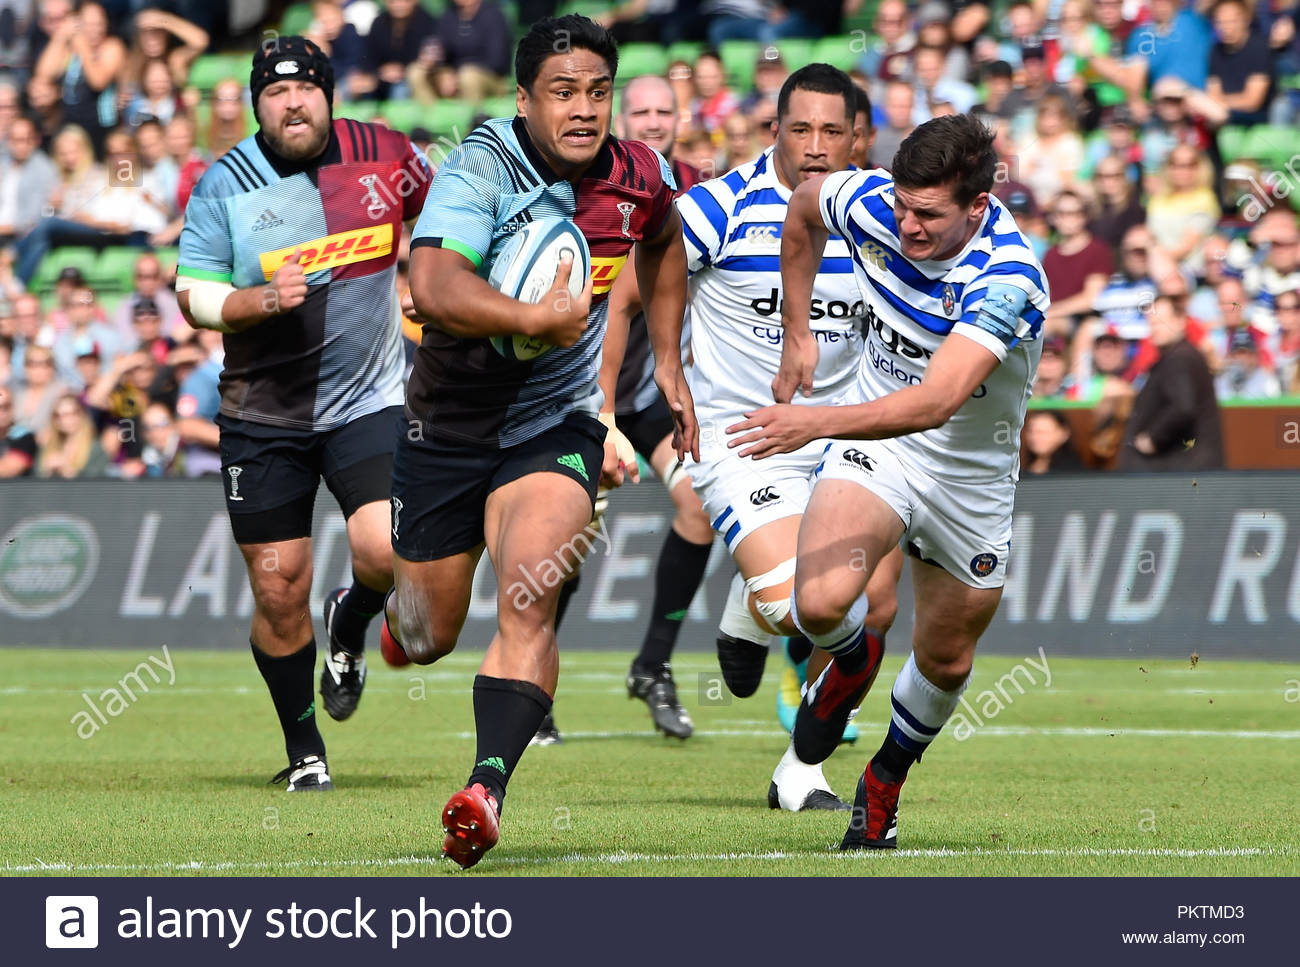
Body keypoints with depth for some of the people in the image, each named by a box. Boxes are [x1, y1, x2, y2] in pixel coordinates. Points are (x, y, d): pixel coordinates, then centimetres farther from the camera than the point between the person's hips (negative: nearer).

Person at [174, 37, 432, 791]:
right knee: (279, 589, 0)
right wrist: (261, 302, -22)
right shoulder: (225, 184, -6)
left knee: (386, 550, -20)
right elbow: (193, 294, -5)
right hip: (264, 413, 0)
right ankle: (304, 751, 18)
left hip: (369, 400, 0)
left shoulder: (385, 157, -3)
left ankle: (351, 625, 17)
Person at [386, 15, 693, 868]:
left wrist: (669, 362, 19)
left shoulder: (638, 177, -5)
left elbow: (663, 243, 22)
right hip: (448, 424, -1)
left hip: (559, 423, 1)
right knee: (427, 640, 12)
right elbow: (433, 287, -36)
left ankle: (487, 791, -29)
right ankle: (365, 612, 48)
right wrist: (536, 318, -48)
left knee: (529, 606, -23)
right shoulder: (481, 168, -20)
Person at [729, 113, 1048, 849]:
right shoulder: (872, 203, -18)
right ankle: (851, 663, 12)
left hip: (972, 476, -2)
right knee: (821, 604, -24)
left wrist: (815, 422, -54)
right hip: (877, 442, 2)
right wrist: (797, 333, 8)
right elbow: (805, 209, 8)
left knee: (945, 662, 14)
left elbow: (936, 403, -45)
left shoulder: (1009, 278, -33)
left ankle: (886, 781, 43)